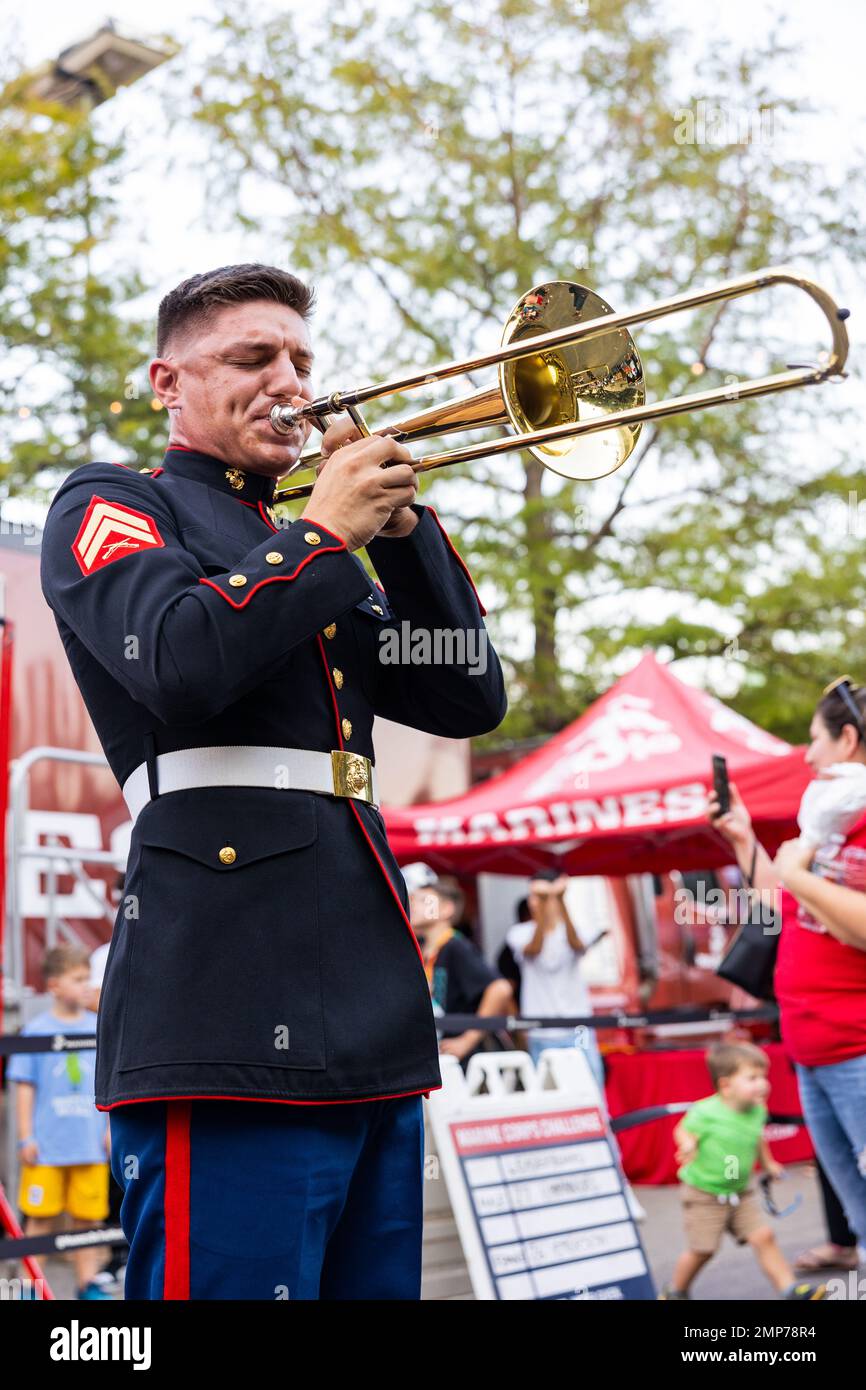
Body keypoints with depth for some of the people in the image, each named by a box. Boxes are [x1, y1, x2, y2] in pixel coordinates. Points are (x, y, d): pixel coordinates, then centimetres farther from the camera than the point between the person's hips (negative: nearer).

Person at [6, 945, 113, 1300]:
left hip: (91, 1143, 2)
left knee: (88, 1216, 7)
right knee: (40, 1217, 3)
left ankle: (87, 1282, 16)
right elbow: (25, 1088, -1)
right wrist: (26, 1137, -3)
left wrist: (111, 1128, 5)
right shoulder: (36, 1030, -3)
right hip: (47, 1144, -2)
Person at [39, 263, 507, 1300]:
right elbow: (180, 663, -16)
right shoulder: (110, 507, 6)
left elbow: (469, 700, 15)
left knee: (376, 1279, 11)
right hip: (234, 1014, -7)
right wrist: (328, 531, -6)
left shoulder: (314, 550, 25)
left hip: (369, 1019, 7)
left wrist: (402, 526, 5)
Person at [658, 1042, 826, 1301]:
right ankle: (674, 1292, 24)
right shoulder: (705, 1112, -24)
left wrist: (767, 1164, 27)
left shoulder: (757, 1110, -5)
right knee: (702, 1250, 1)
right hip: (703, 1193, -5)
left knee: (763, 1237, -6)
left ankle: (790, 1289, -1)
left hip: (741, 1192, 5)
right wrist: (688, 1146, -34)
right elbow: (683, 1131, -13)